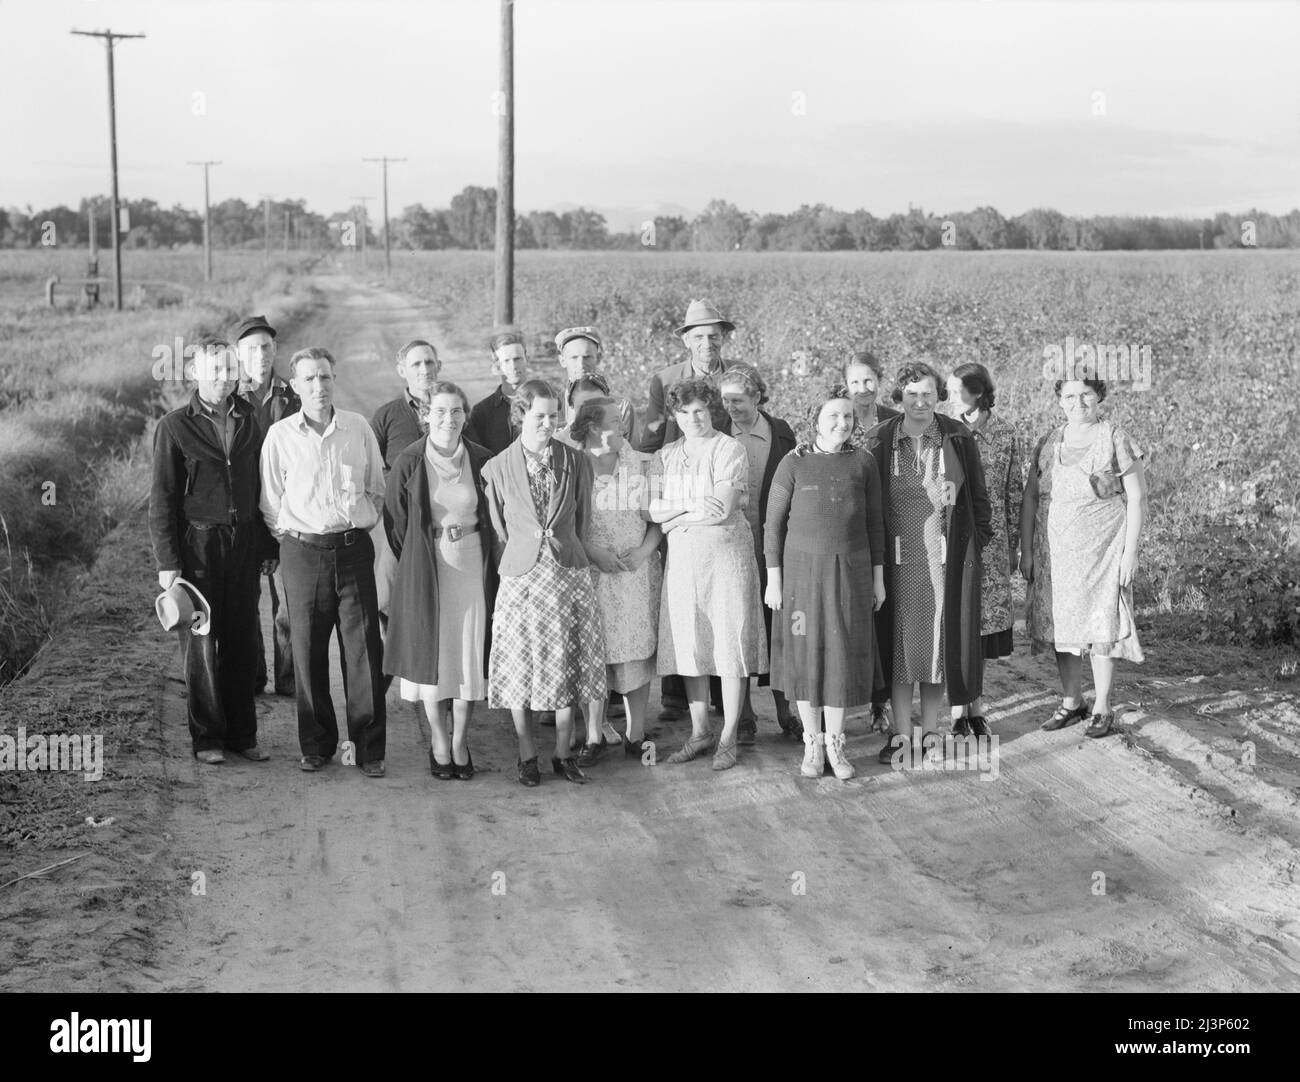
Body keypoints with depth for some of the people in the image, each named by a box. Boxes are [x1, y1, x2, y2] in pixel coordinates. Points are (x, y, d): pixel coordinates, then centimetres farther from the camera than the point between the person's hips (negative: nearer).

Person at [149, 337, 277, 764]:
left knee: (242, 642, 7)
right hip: (197, 546, -3)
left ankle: (242, 734, 16)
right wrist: (167, 562, -8)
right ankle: (207, 738, 12)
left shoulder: (249, 421, 10)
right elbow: (161, 499, -3)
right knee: (201, 644, 2)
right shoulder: (175, 427, -2)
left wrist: (269, 547, 10)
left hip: (244, 545, 4)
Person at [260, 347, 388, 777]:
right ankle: (317, 745, 17)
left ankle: (370, 748, 4)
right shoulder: (280, 435, 2)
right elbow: (271, 503, 8)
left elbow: (377, 489, 14)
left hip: (354, 548, 0)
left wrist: (362, 521, 10)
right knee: (308, 652, 4)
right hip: (303, 551, 0)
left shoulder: (358, 428, 5)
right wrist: (291, 539, 6)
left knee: (364, 649, -2)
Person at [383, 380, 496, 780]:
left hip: (472, 567, 1)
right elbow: (395, 522, 3)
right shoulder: (408, 462, -5)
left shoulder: (482, 461, -1)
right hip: (425, 569, -1)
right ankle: (439, 740, 20)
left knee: (470, 652, 4)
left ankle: (460, 740, 16)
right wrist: (411, 564, 4)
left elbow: (494, 518, 9)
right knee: (432, 652, 5)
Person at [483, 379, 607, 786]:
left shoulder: (576, 462, 2)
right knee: (520, 667, 3)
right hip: (520, 576, -1)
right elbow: (498, 531, 6)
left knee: (568, 666, 5)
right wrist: (518, 561, 5)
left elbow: (582, 523, 10)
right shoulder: (498, 468, -1)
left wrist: (562, 550, 10)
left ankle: (563, 753, 16)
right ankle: (527, 755, 15)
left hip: (569, 574, 1)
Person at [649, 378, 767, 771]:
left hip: (726, 555, -4)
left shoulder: (729, 449, -4)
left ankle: (728, 738, 6)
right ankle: (699, 732, 18)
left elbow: (723, 509, -13)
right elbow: (653, 510, 2)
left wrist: (678, 518, -4)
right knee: (690, 647, 7)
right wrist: (693, 507, -11)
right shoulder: (665, 455, 11)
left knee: (730, 646, -2)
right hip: (682, 560, 5)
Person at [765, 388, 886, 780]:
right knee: (805, 655, 4)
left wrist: (878, 578, 8)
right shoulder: (793, 464, -5)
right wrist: (773, 582, -5)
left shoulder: (863, 463, 2)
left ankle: (835, 743, 17)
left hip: (850, 572, 1)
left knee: (844, 656, 3)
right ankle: (811, 744, 17)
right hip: (802, 570, -1)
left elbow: (874, 523, 8)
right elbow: (773, 524, -2)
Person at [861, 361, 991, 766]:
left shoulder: (958, 438, 3)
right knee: (898, 640, 2)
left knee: (940, 638, 4)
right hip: (897, 555, 0)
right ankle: (901, 733, 9)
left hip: (947, 556, 0)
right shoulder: (880, 440, 2)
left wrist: (978, 537, 3)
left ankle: (930, 731, 15)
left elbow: (978, 495, 10)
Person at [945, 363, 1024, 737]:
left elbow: (1014, 493, 7)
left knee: (981, 621, 6)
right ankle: (959, 712, 6)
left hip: (989, 541, 1)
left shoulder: (1004, 435, 2)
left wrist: (1013, 547, 7)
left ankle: (975, 708, 18)